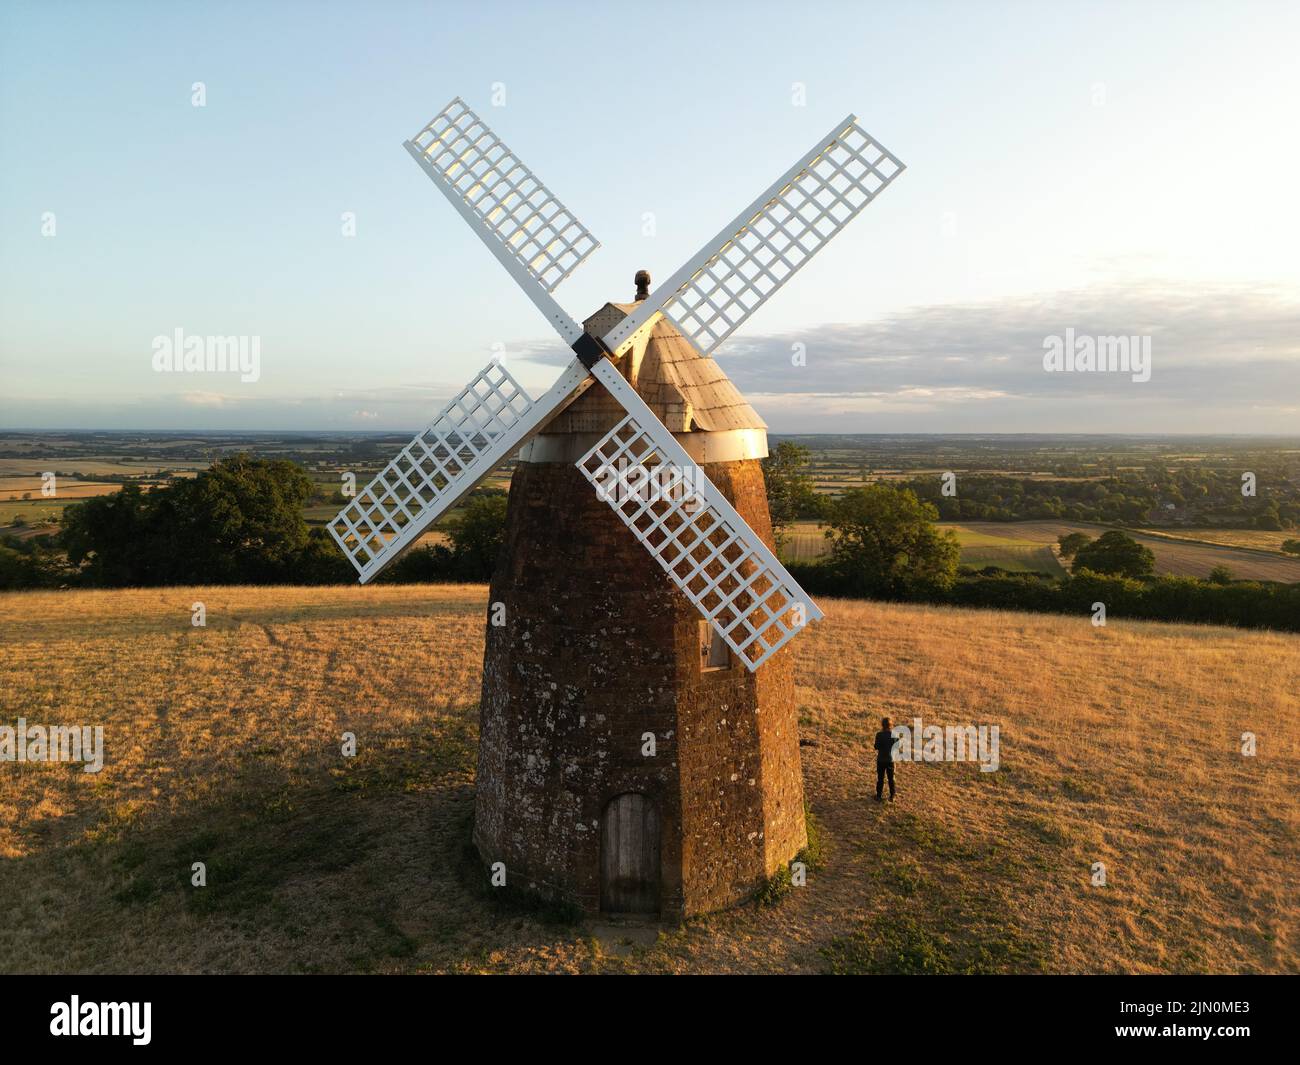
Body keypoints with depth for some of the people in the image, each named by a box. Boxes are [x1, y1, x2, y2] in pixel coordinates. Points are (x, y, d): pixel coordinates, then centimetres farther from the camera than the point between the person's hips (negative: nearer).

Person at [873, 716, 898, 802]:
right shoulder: (893, 734, -12)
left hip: (881, 759, -2)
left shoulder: (879, 734, -18)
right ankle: (892, 796, 23)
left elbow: (876, 747, -11)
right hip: (891, 759, 2)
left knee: (880, 778, 11)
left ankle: (879, 796, 18)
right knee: (891, 778, 16)